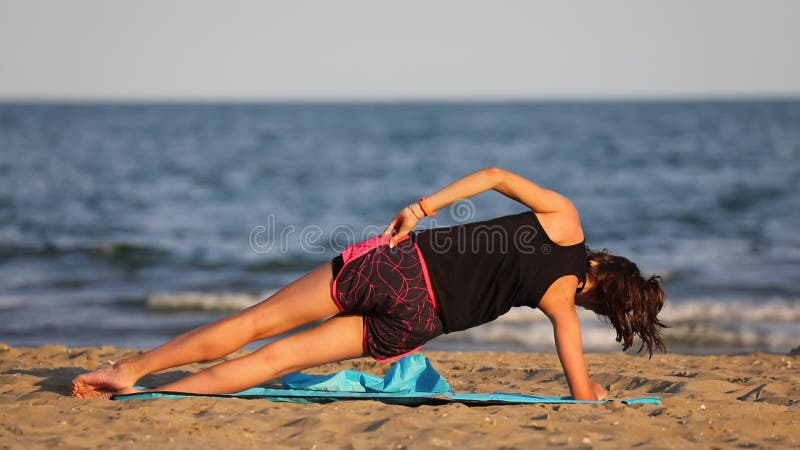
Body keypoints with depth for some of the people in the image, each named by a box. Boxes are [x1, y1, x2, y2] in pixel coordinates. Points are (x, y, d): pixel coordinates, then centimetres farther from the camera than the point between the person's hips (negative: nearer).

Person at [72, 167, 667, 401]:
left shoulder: (563, 216, 10)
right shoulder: (562, 303, 2)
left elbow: (495, 175, 11)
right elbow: (584, 394, 0)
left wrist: (423, 207, 10)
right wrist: (594, 389, 22)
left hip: (403, 261, 2)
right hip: (414, 322, -2)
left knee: (258, 322, 7)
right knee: (281, 356, 5)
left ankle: (131, 370, 6)